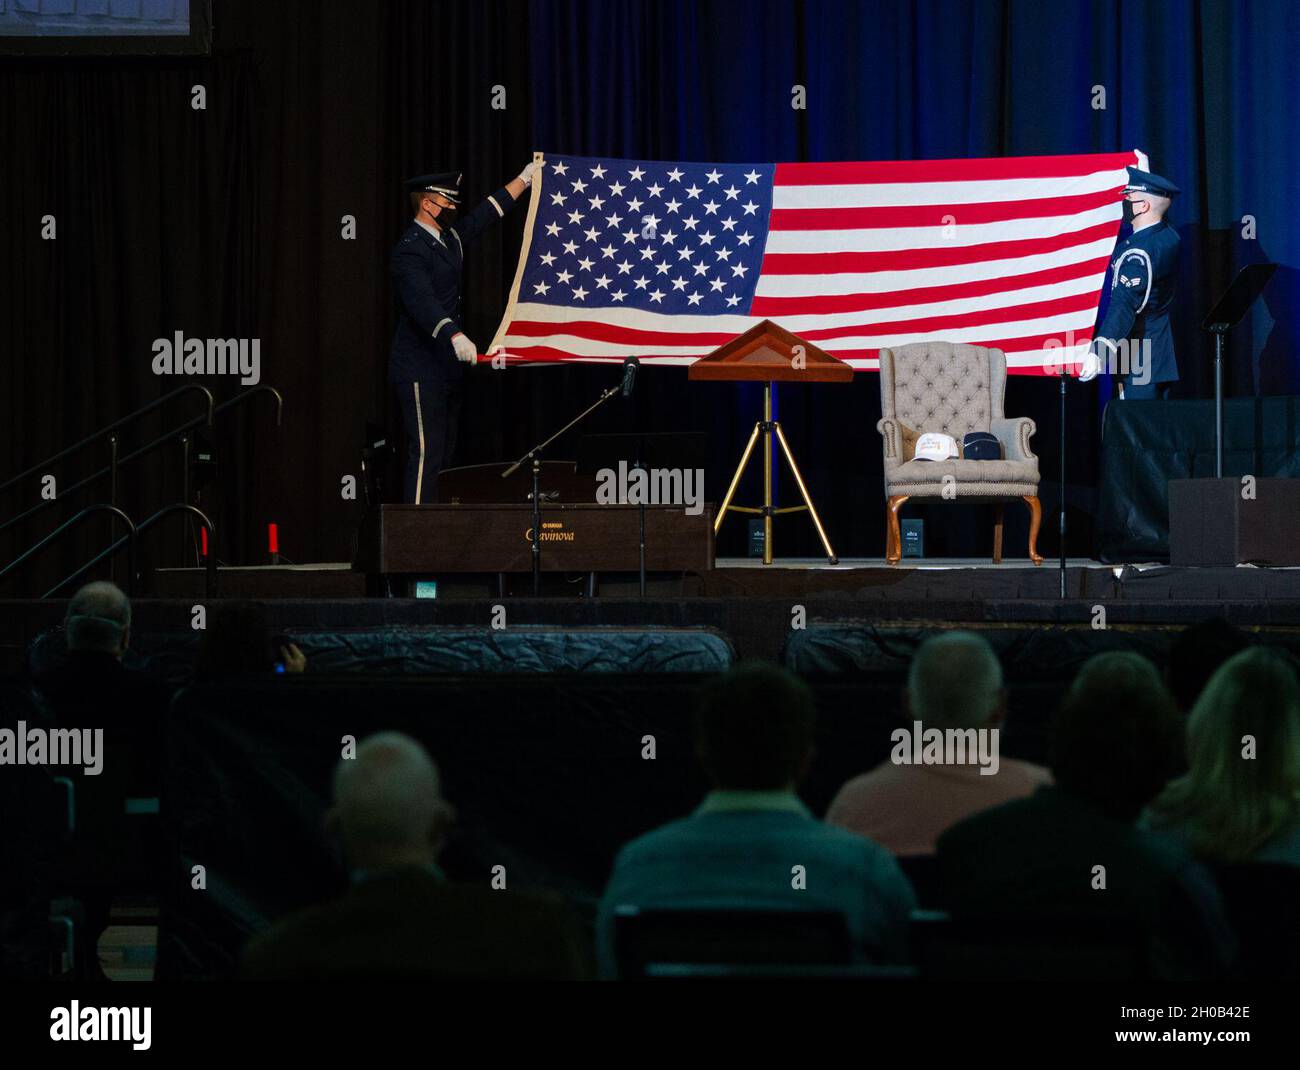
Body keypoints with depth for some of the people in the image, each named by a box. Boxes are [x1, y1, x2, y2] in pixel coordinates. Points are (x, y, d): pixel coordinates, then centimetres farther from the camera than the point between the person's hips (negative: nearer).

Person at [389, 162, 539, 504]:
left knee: (445, 450, 9)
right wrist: (454, 336, -46)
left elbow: (488, 213, 27)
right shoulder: (410, 251, -17)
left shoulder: (450, 237, 12)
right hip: (420, 369, -10)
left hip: (446, 366, 10)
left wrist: (524, 179, 33)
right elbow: (423, 302, -32)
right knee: (426, 453, -12)